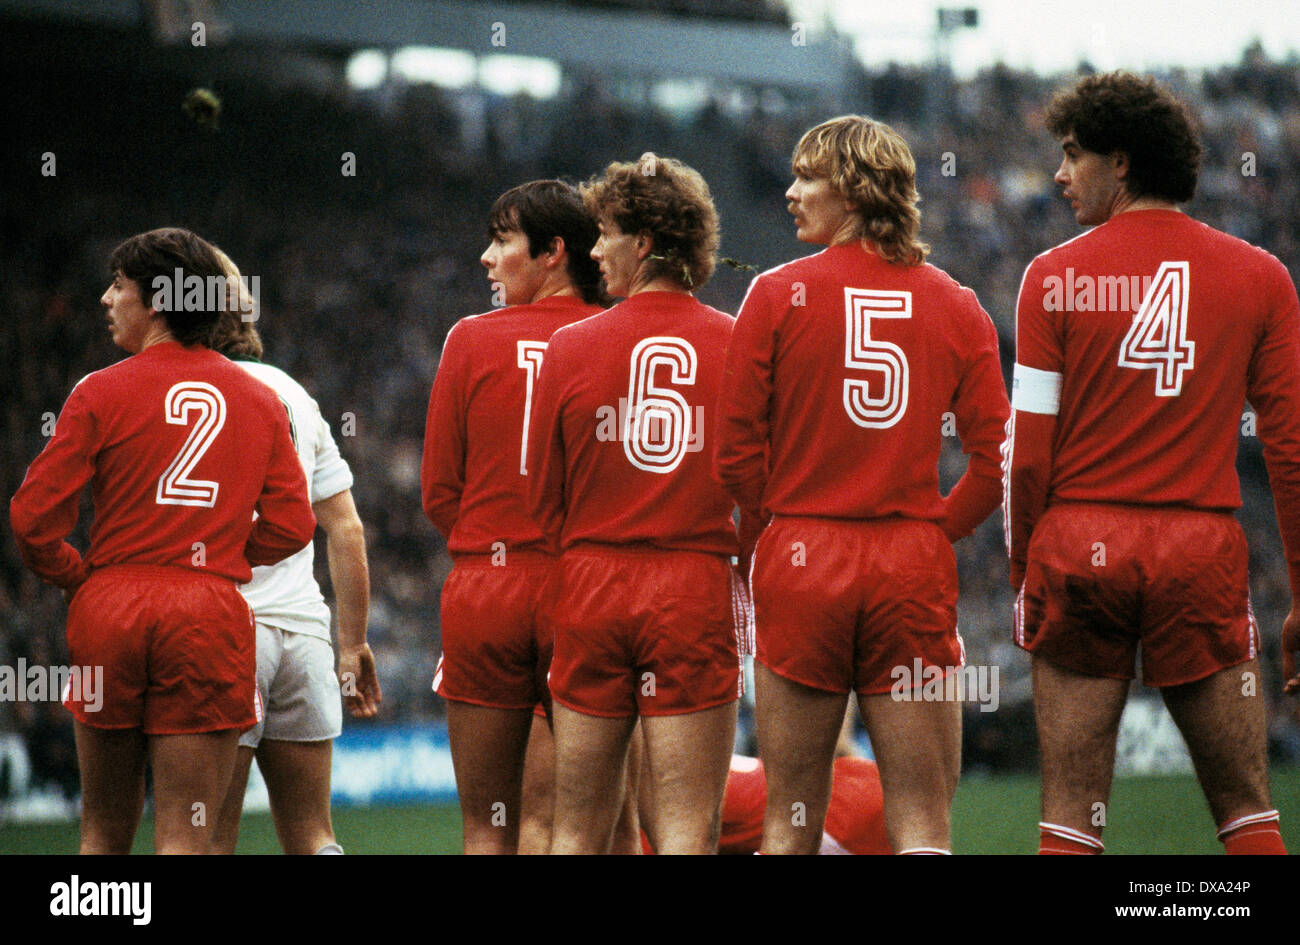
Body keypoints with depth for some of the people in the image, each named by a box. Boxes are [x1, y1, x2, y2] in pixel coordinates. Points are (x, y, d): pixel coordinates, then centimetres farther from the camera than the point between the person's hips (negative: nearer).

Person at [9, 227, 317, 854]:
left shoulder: (101, 393, -2)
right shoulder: (260, 401, 6)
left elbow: (32, 518, -5)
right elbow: (292, 525, 5)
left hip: (111, 610, -1)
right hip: (211, 613, 1)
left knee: (104, 832, 10)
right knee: (184, 839, -1)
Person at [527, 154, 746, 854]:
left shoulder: (570, 348, -1)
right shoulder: (738, 344, -2)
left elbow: (541, 500, 4)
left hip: (590, 591, 1)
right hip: (697, 592, -1)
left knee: (578, 828, 7)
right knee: (687, 828, -2)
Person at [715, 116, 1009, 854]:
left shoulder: (778, 294, -3)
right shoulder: (955, 306, 3)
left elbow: (736, 455, -3)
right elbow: (998, 459, 0)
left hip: (803, 568, -1)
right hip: (914, 572, 1)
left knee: (792, 823, 5)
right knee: (923, 827, 2)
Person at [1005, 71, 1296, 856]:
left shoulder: (1056, 276, 0)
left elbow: (1027, 451, -2)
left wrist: (1025, 570, 9)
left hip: (1081, 544, -1)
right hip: (1203, 554, 1)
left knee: (1071, 818, 3)